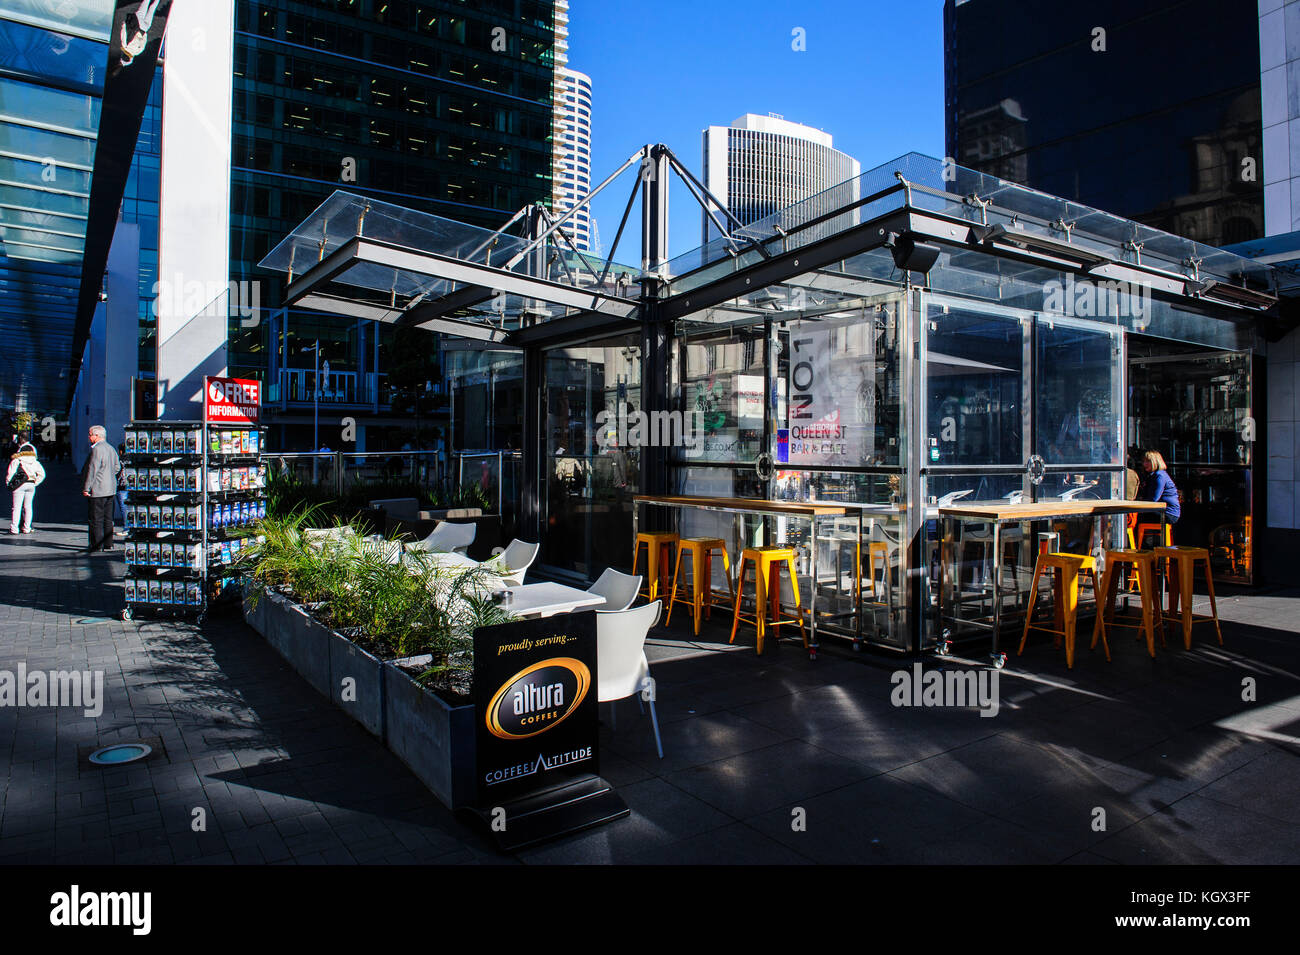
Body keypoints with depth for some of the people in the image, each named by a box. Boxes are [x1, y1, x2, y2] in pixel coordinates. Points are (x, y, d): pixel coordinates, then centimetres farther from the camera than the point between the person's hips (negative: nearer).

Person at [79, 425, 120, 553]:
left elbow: (92, 470, -18)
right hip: (110, 489, 9)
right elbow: (117, 466, 19)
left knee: (96, 519, -3)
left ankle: (97, 545, 0)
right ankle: (108, 544, 16)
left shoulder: (97, 449, -16)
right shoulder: (110, 448, 13)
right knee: (107, 518, 12)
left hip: (97, 490, -9)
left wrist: (86, 488, -15)